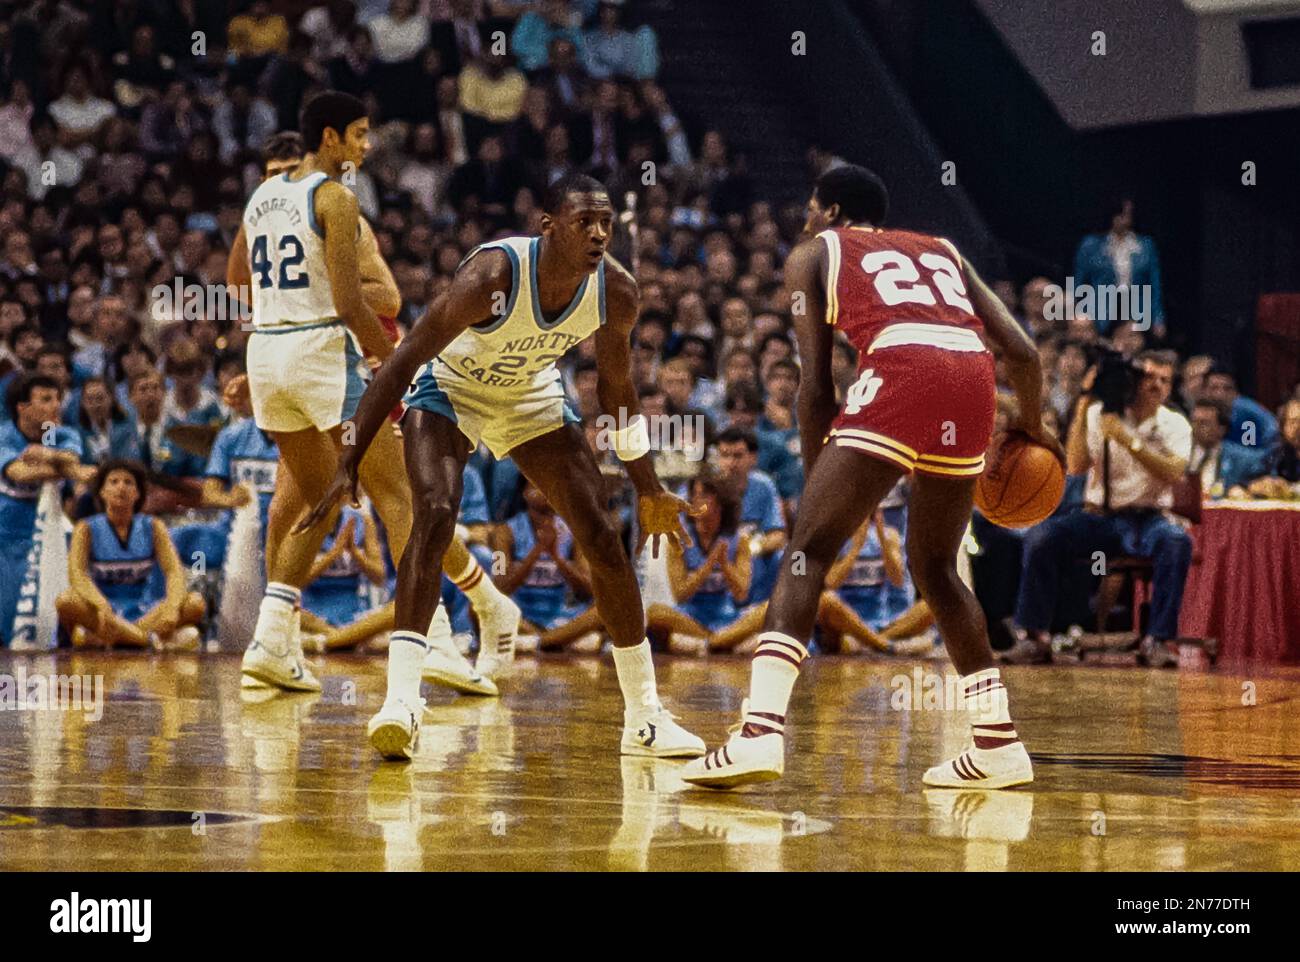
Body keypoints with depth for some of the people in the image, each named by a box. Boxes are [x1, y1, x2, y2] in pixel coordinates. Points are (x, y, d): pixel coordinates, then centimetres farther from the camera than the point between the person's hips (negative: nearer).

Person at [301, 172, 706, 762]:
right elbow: (402, 364, -30)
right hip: (450, 388, -5)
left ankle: (645, 718, 10)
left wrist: (649, 491, 6)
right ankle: (400, 702, -30)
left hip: (533, 397, 5)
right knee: (435, 514, -29)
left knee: (601, 537, -2)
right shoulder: (491, 276, -36)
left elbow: (617, 390, 0)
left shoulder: (616, 292, -20)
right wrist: (349, 465, -32)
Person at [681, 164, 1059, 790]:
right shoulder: (942, 251, 34)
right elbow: (1022, 352, 25)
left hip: (901, 372, -5)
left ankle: (760, 732, -19)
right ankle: (998, 745, 21)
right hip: (973, 381, 5)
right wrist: (1032, 426, 41)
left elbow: (815, 382, 13)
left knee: (809, 550, -2)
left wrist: (817, 476, 20)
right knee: (935, 568, 23)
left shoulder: (813, 253, 23)